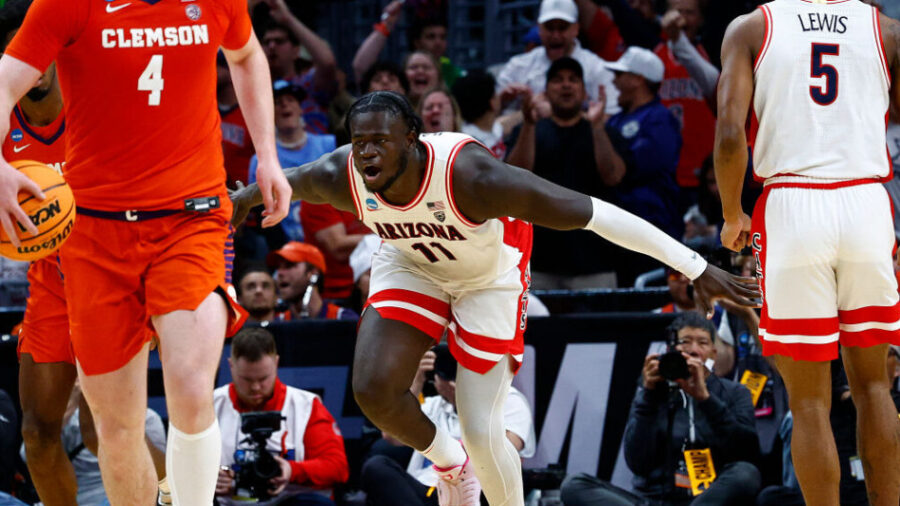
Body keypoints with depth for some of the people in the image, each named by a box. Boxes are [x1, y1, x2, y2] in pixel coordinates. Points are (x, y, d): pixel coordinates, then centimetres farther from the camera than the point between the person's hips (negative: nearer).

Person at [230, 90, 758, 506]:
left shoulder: (471, 176, -42)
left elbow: (592, 213, -38)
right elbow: (290, 179, -2)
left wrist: (698, 268, -36)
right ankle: (448, 463, 17)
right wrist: (247, 195, 21)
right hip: (411, 266, 4)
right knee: (373, 387, -15)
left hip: (491, 275, -4)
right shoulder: (341, 177, -29)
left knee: (482, 434, -10)